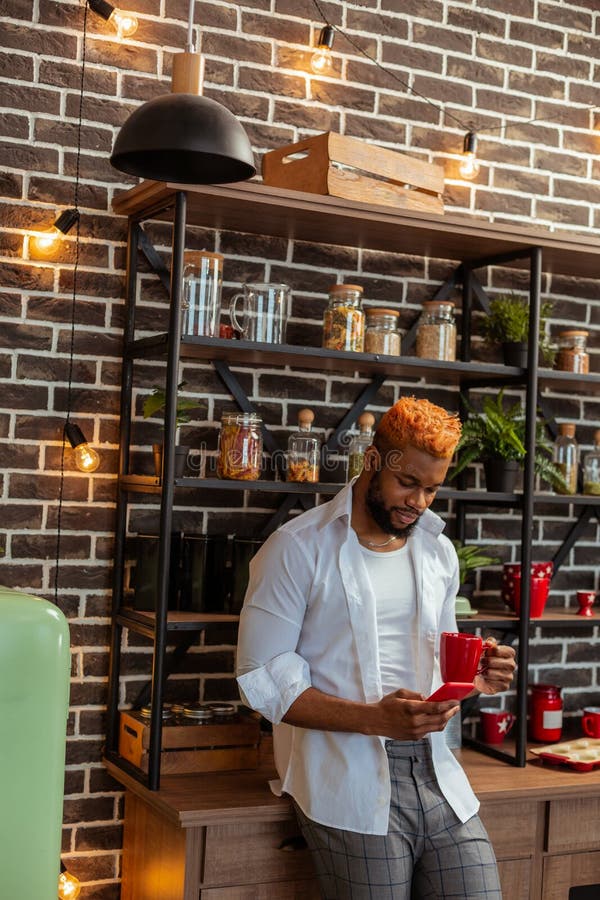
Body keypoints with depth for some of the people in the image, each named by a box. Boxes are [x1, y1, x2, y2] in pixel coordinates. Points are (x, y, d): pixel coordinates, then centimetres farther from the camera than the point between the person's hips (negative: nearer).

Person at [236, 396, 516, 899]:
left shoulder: (438, 551, 13)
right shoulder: (298, 549, -6)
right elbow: (265, 680, -11)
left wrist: (474, 677, 0)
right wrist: (374, 718, -23)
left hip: (435, 773, 5)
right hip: (351, 781, -5)